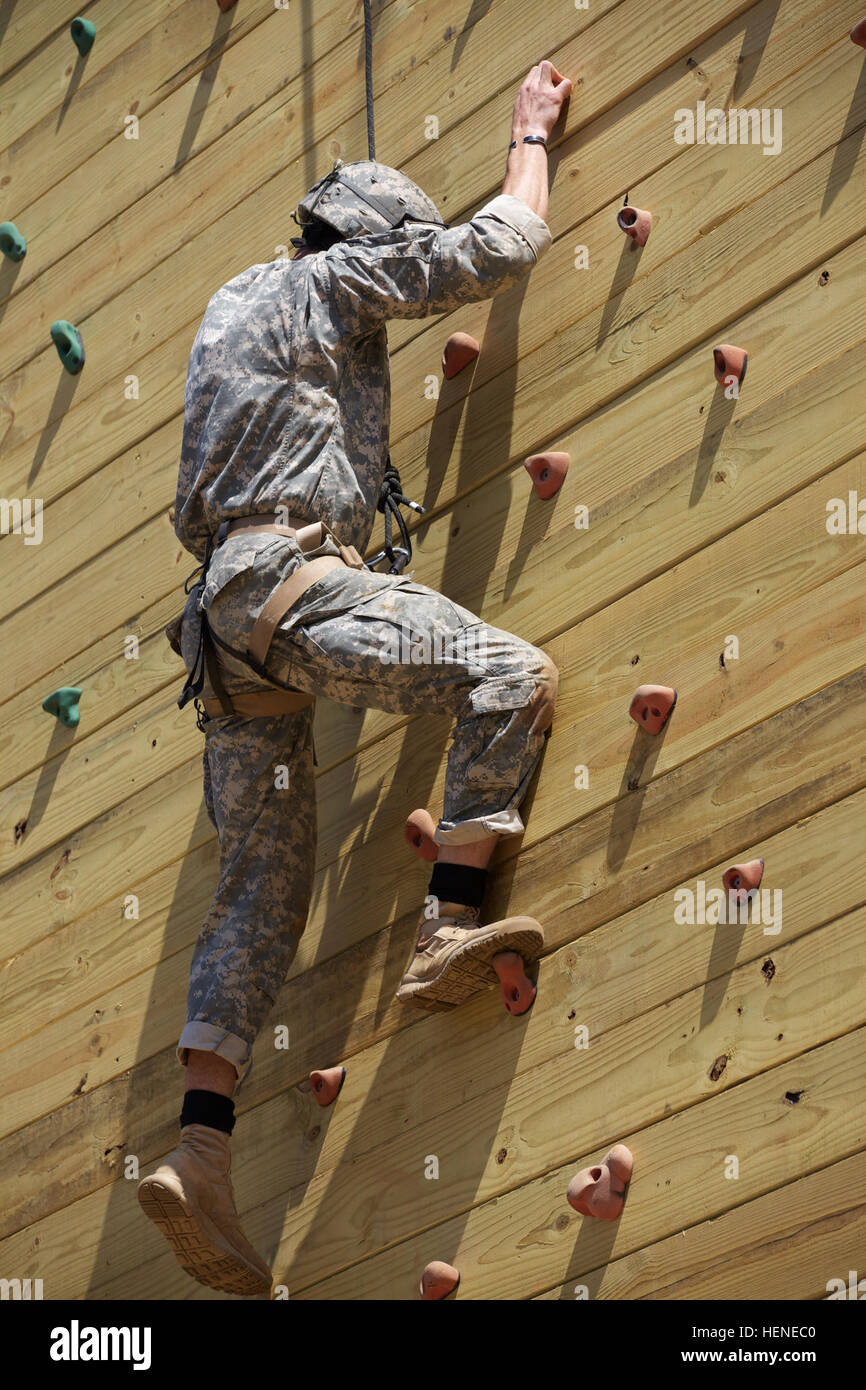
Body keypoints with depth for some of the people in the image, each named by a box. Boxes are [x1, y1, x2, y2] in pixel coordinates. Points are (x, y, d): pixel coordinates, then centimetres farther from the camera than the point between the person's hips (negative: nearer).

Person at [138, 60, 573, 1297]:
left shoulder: (231, 306, 29)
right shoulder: (329, 281, 4)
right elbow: (499, 249, 4)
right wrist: (530, 137, 21)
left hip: (229, 614, 8)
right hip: (296, 581, -8)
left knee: (261, 892, 2)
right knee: (513, 675, -10)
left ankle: (201, 1149, -10)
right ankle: (452, 929, -17)